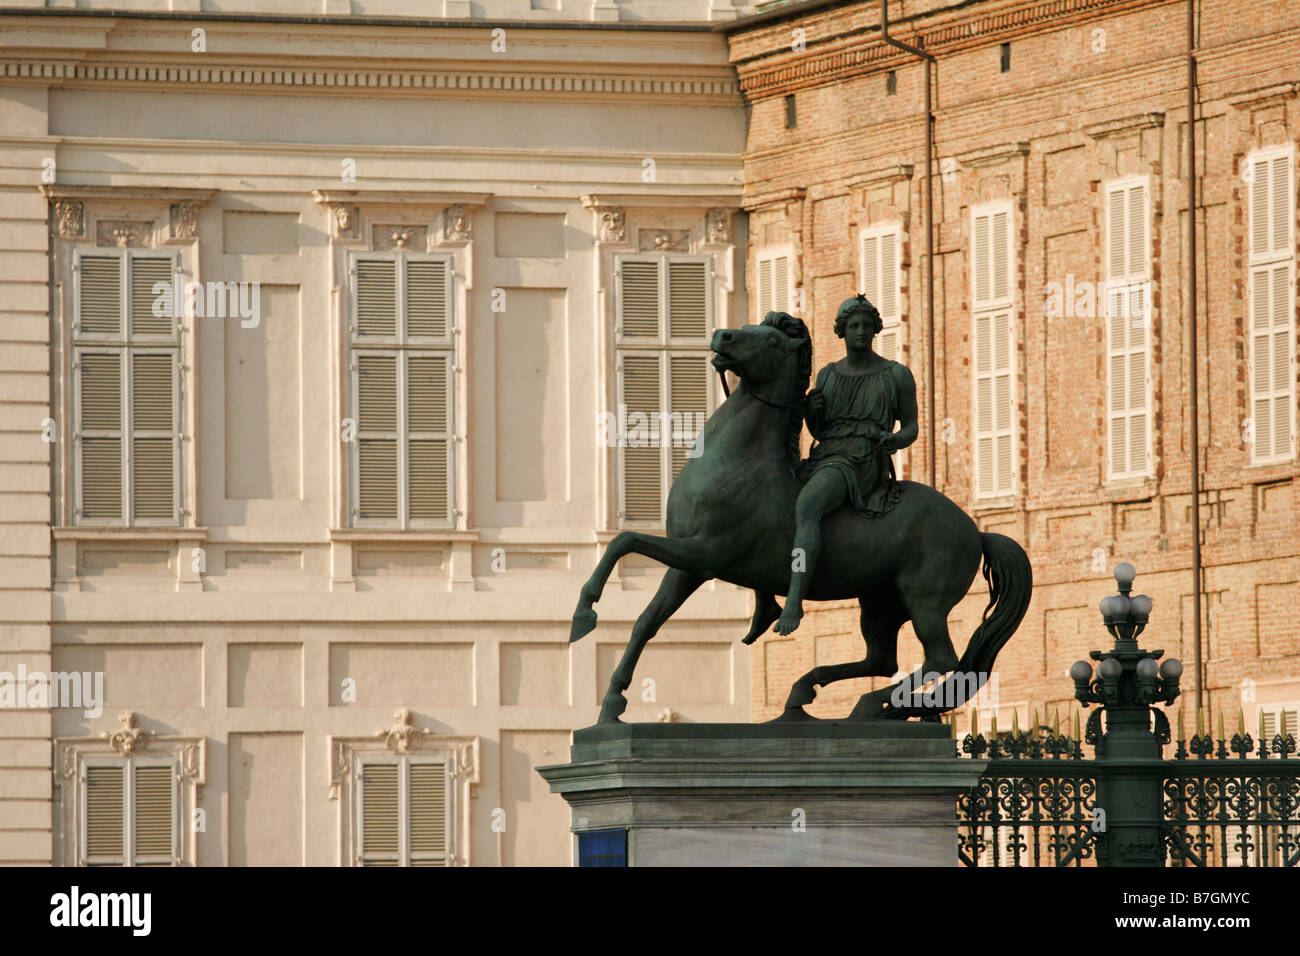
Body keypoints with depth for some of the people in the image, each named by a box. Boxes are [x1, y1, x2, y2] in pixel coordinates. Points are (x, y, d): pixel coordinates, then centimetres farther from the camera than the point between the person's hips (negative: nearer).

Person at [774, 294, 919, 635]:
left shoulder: (897, 375, 7)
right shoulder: (828, 375, 19)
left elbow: (911, 427, 12)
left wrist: (896, 440, -12)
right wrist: (809, 412, 0)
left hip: (862, 463, -8)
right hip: (822, 458, 8)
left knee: (806, 506, -36)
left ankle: (793, 603, -48)